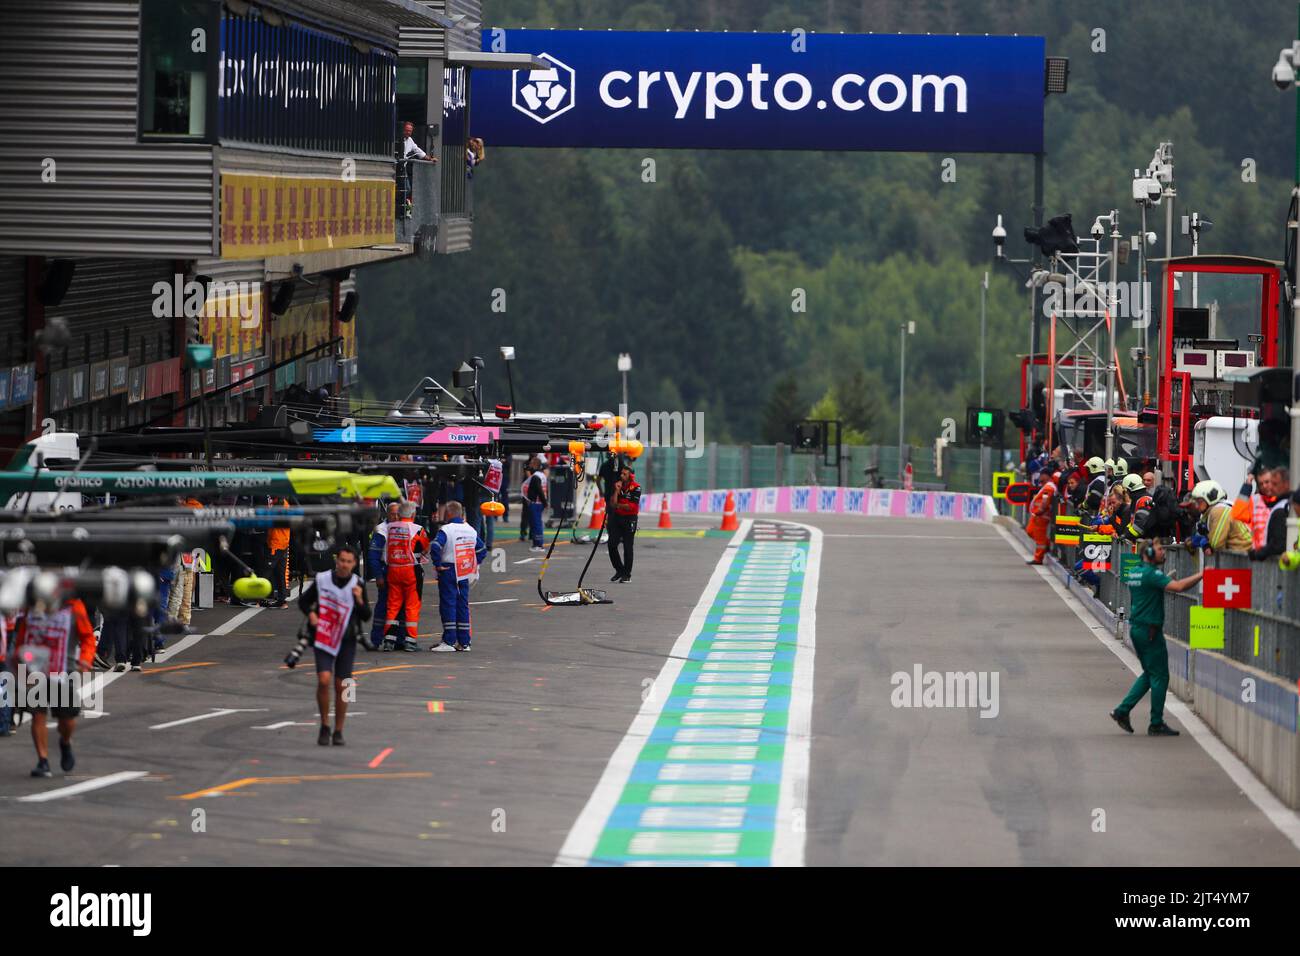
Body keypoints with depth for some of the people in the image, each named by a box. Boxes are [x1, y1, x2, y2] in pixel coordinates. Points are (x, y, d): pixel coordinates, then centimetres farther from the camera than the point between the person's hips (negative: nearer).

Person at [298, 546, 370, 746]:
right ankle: (324, 726, 1)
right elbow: (303, 600, 10)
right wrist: (311, 614, -9)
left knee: (341, 686, 2)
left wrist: (360, 601, -18)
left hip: (346, 640, 1)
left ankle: (338, 732, 15)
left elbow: (366, 617, 0)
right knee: (324, 680, -16)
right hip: (323, 638, -1)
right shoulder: (322, 580, -4)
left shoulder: (357, 584, -1)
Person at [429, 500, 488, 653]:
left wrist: (437, 565, -15)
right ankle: (464, 642, 12)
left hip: (448, 572, -6)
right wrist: (475, 564, 19)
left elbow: (435, 547, -27)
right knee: (463, 605, 10)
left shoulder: (445, 530, -13)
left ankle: (449, 641, -5)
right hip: (465, 574, 6)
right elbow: (483, 550, 16)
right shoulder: (470, 530, 9)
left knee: (448, 605, -3)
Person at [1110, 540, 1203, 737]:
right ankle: (1156, 724, 2)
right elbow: (1177, 587, -28)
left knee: (1150, 674, 18)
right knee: (1160, 676, -2)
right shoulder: (1151, 574, -17)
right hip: (1149, 630, -9)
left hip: (1137, 628, 9)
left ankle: (1123, 711, 14)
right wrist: (1200, 575, -21)